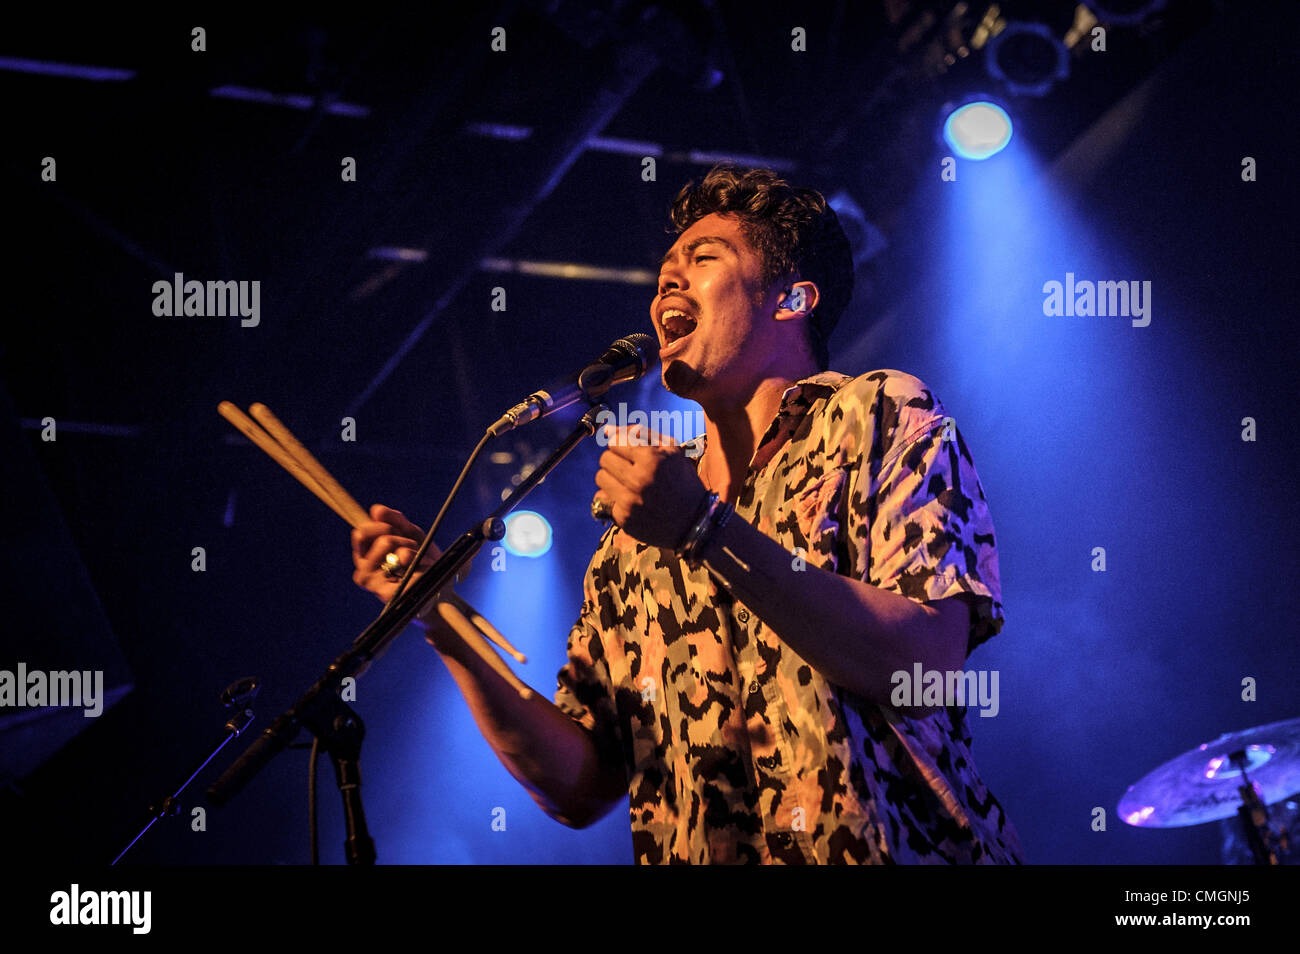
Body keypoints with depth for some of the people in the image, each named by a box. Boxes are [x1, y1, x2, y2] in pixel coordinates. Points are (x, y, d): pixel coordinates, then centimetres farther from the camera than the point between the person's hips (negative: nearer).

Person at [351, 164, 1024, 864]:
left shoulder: (880, 415, 4)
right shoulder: (632, 547, 16)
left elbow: (927, 662, -10)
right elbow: (579, 789, 12)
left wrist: (710, 532, -15)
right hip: (700, 855, 3)